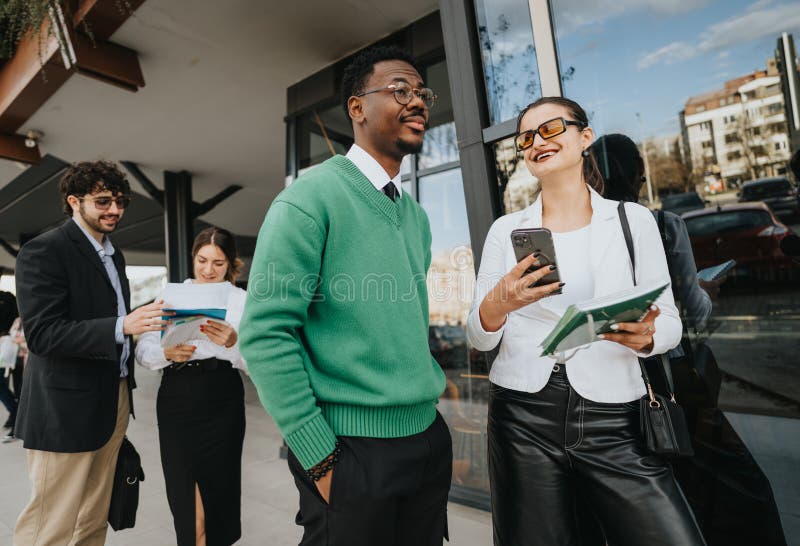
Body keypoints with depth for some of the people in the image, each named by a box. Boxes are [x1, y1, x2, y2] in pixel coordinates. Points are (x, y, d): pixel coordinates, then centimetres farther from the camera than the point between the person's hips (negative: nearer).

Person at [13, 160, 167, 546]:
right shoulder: (43, 251, -11)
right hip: (67, 408, -7)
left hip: (114, 400, 7)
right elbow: (42, 334, -20)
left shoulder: (115, 255, 14)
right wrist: (122, 326, -30)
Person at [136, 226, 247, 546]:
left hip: (222, 402, -1)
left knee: (218, 487, 8)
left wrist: (233, 342, -24)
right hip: (176, 399, 2)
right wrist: (166, 353, -20)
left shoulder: (242, 300, 1)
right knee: (182, 489, 9)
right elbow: (142, 351, 1)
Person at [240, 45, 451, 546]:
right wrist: (320, 457, -15)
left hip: (430, 438, 7)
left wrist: (430, 383, 8)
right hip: (353, 447, -7)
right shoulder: (312, 197, -13)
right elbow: (265, 333, -17)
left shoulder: (417, 216, 9)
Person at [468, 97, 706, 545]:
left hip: (613, 422, 0)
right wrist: (496, 305, -21)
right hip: (522, 417, 1)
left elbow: (670, 323, 4)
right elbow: (479, 339, 1)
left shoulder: (635, 219, 3)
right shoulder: (506, 230, 3)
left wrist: (645, 336, -18)